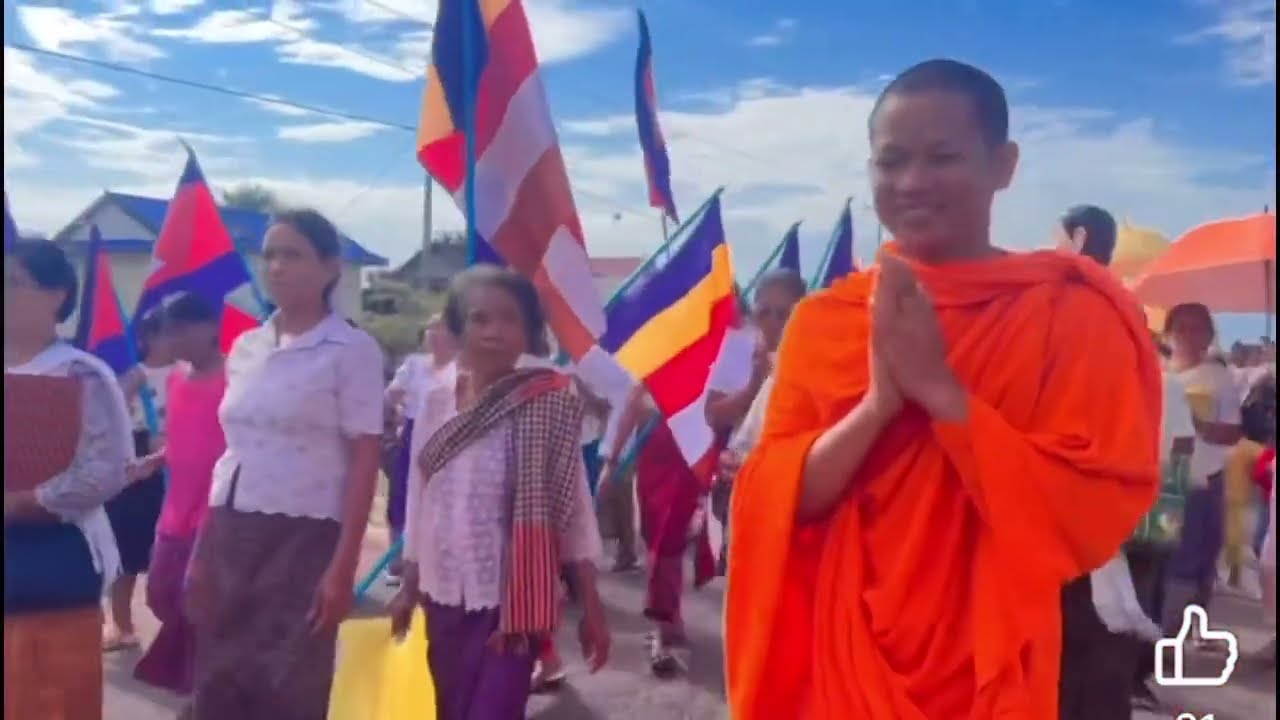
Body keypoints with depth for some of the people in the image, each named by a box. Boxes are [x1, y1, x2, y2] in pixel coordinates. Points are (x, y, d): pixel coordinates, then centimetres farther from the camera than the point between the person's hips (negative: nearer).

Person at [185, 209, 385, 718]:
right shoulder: (244, 347, 11)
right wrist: (201, 550, 12)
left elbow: (364, 462, -9)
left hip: (301, 538, -5)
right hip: (231, 534, 6)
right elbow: (231, 453, 15)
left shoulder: (352, 350, -7)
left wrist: (343, 567, -13)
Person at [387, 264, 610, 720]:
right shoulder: (437, 402, 3)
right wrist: (409, 586, 15)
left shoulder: (548, 406, -10)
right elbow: (420, 496, 10)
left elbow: (573, 505, -8)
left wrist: (591, 608, -8)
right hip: (446, 594, 5)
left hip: (513, 598, -5)